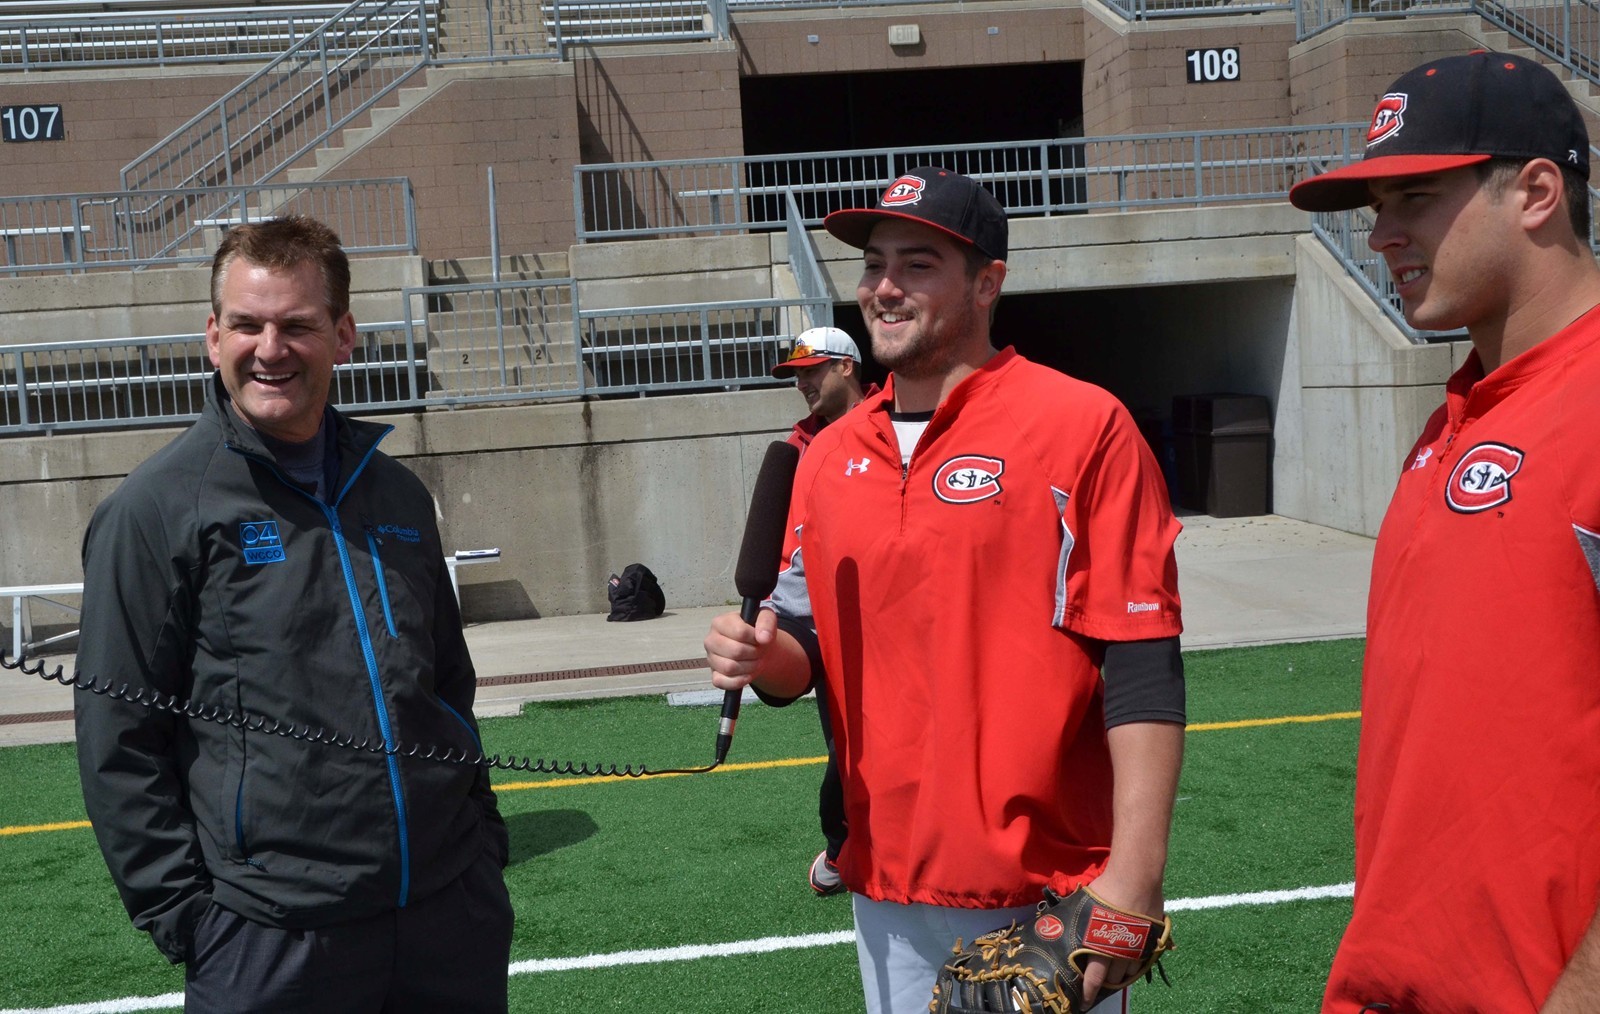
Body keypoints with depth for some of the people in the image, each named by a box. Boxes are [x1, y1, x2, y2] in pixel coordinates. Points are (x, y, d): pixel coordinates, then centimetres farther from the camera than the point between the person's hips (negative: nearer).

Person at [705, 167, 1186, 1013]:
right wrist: (767, 656, -9)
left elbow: (1140, 664, -14)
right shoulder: (829, 454, 7)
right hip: (886, 893, 5)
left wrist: (1133, 877, -20)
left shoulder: (1083, 425, -9)